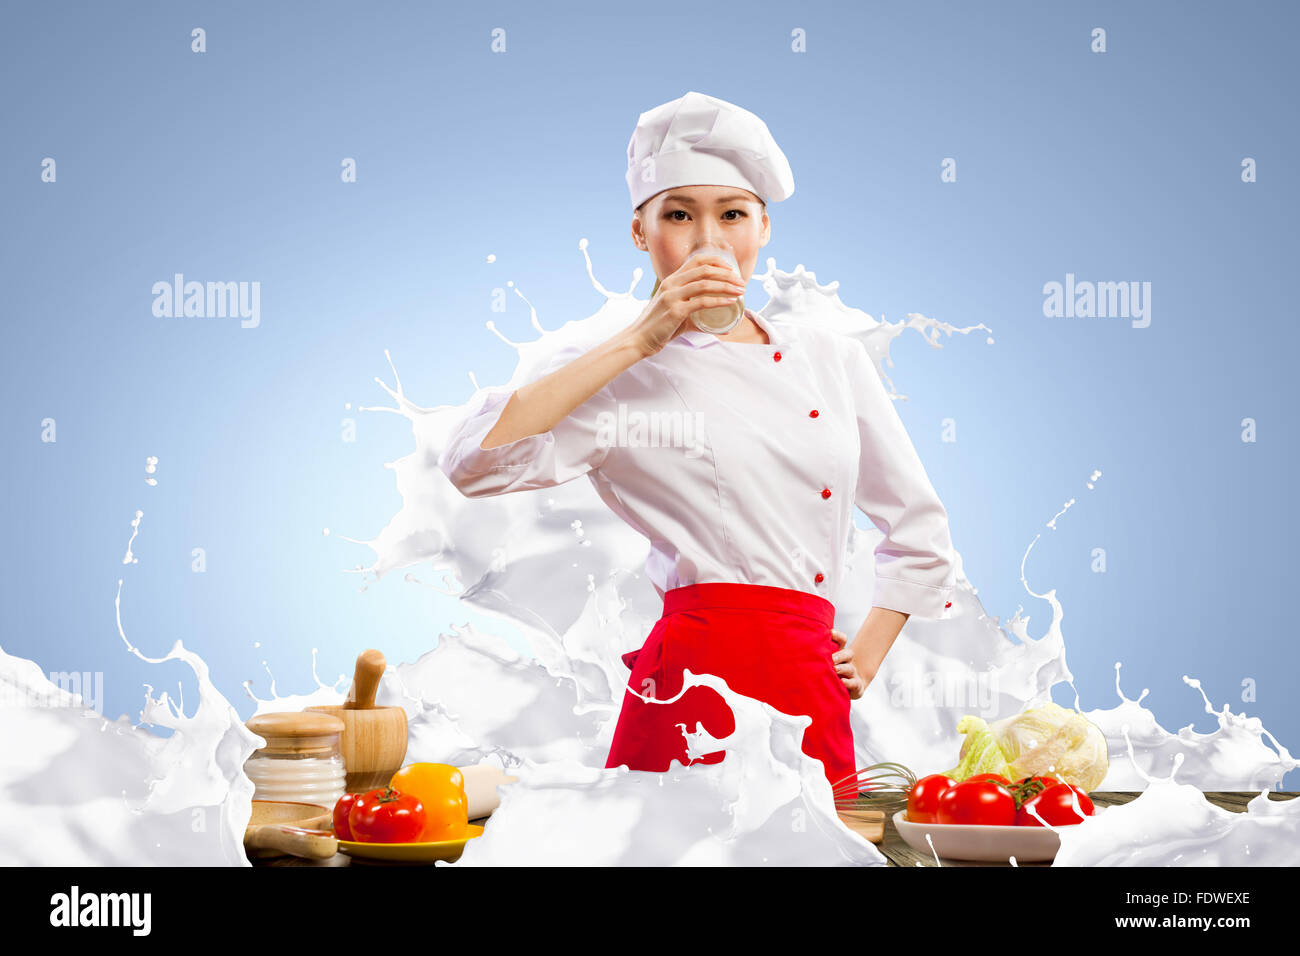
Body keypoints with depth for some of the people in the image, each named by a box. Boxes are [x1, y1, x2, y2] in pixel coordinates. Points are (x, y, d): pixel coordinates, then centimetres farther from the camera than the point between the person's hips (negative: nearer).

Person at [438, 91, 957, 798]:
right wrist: (639, 341, -11)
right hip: (699, 682, -4)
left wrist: (864, 657, 15)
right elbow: (474, 463, -15)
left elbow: (918, 525, 25)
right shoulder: (620, 376, 4)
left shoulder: (831, 359, 15)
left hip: (809, 697, 4)